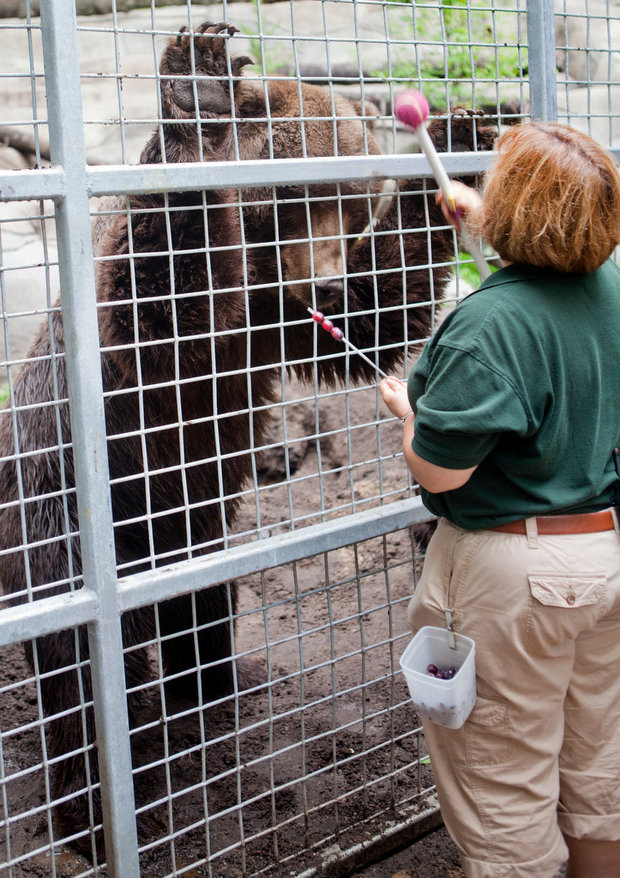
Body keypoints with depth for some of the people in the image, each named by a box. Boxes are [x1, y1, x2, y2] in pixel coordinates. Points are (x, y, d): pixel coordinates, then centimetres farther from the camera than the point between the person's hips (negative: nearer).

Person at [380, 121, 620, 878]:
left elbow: (437, 472, -23)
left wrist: (405, 408, -3)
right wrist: (483, 223, 37)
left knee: (505, 792, 9)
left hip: (513, 571, -8)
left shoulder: (490, 323, -24)